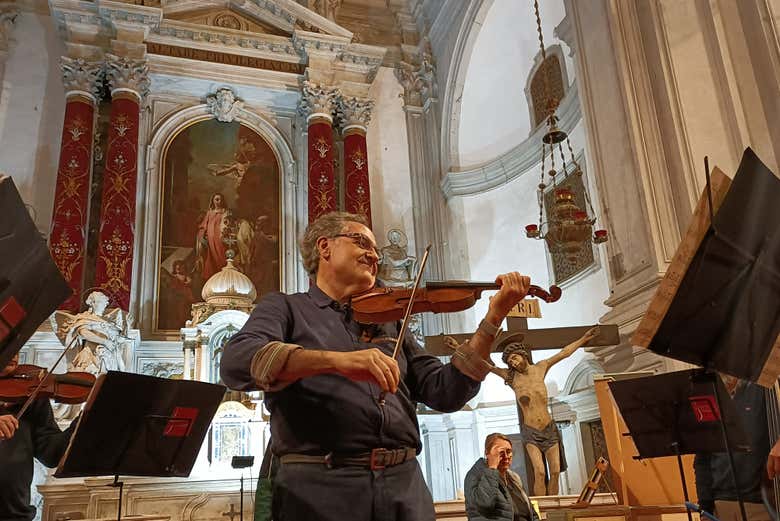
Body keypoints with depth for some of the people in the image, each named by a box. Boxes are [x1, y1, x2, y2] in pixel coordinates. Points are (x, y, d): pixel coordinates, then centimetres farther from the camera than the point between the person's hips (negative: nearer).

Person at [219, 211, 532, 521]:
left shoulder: (389, 323, 19)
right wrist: (336, 360, -26)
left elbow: (446, 393, 11)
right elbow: (235, 362, -12)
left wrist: (494, 317, 3)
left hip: (404, 485, 4)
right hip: (319, 485, -3)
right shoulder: (284, 307, 8)